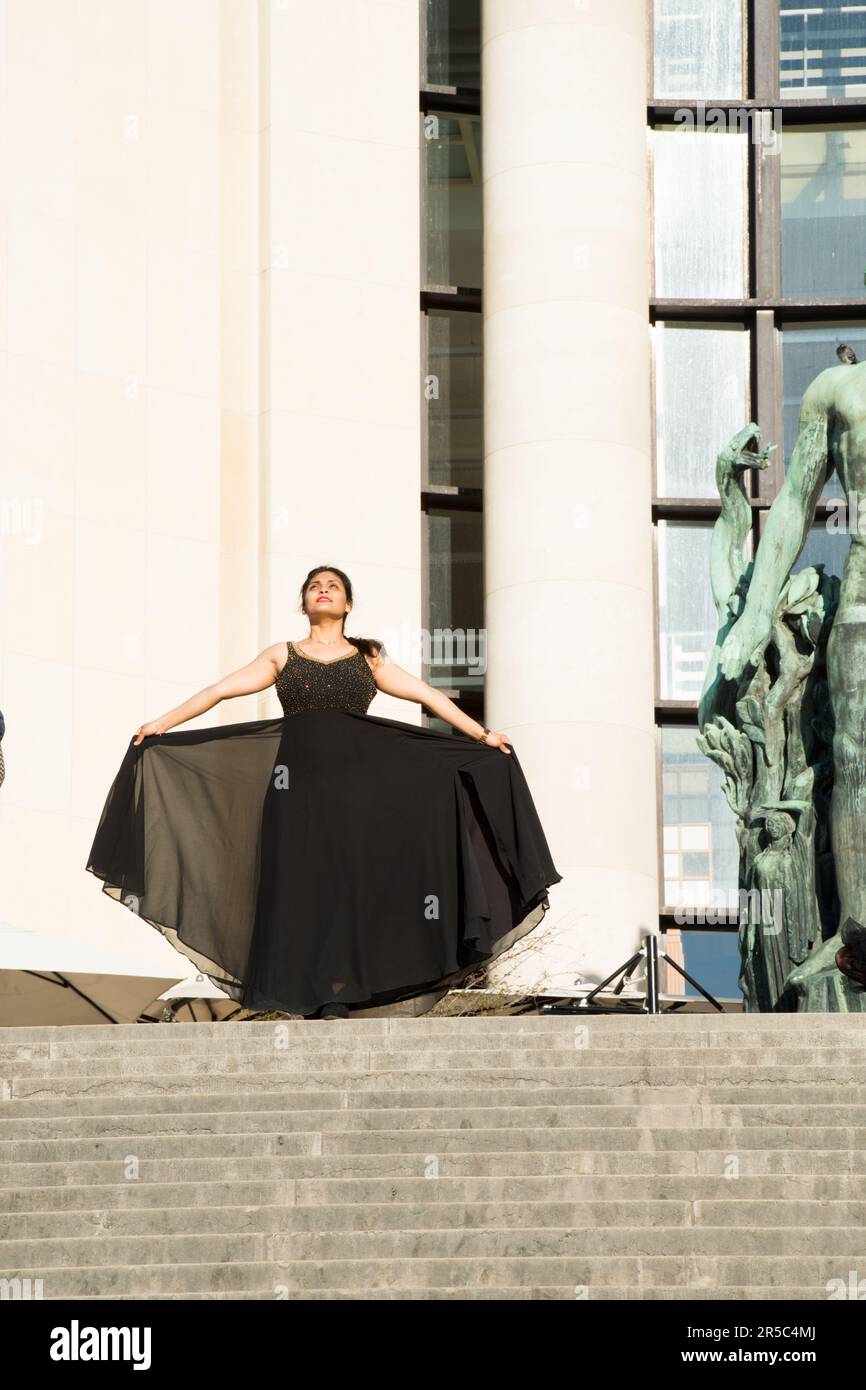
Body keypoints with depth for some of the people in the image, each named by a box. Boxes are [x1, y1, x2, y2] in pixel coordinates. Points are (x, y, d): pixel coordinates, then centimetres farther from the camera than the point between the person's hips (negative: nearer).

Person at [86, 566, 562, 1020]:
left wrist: (482, 734, 3)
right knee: (301, 882, -5)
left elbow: (430, 696, 10)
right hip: (298, 782, 0)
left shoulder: (368, 658, 14)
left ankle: (337, 1000, -5)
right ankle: (315, 1001, -3)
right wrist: (162, 724, 3)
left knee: (348, 881, -6)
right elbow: (219, 691, 10)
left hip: (355, 781, 0)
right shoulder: (281, 656, 13)